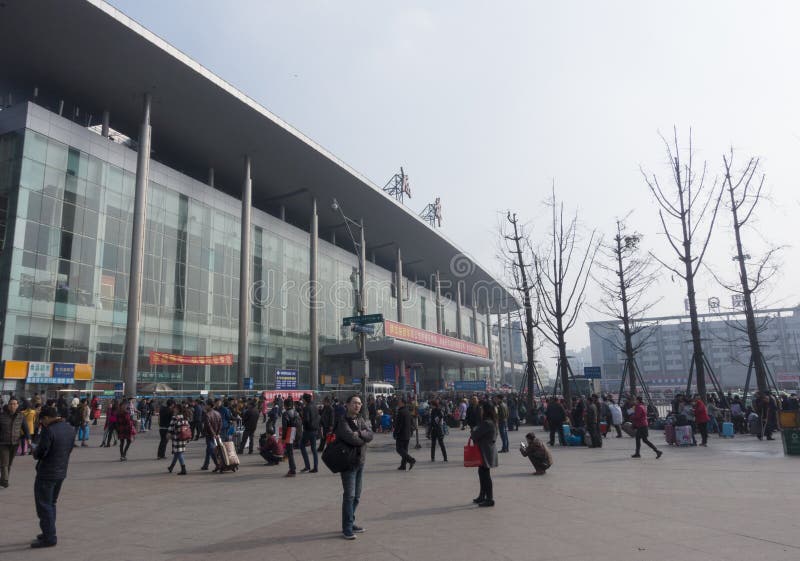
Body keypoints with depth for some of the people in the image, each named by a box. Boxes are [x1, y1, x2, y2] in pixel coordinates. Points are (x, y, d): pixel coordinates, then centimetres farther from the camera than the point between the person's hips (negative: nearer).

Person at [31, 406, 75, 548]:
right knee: (51, 503, 21)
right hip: (61, 472, 8)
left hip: (47, 473, -8)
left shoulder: (48, 430, -21)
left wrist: (35, 453, 2)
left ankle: (49, 537, 5)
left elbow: (40, 452, -19)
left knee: (44, 505, 2)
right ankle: (49, 533, 29)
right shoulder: (70, 429, 4)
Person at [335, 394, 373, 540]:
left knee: (356, 496, 15)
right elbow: (352, 439, -25)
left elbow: (370, 435, -3)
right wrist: (363, 439, -7)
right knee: (349, 495, -7)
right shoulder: (342, 422, -14)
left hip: (360, 462, 8)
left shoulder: (360, 420, 10)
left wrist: (359, 433, -20)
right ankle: (347, 529, 0)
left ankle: (350, 523, 28)